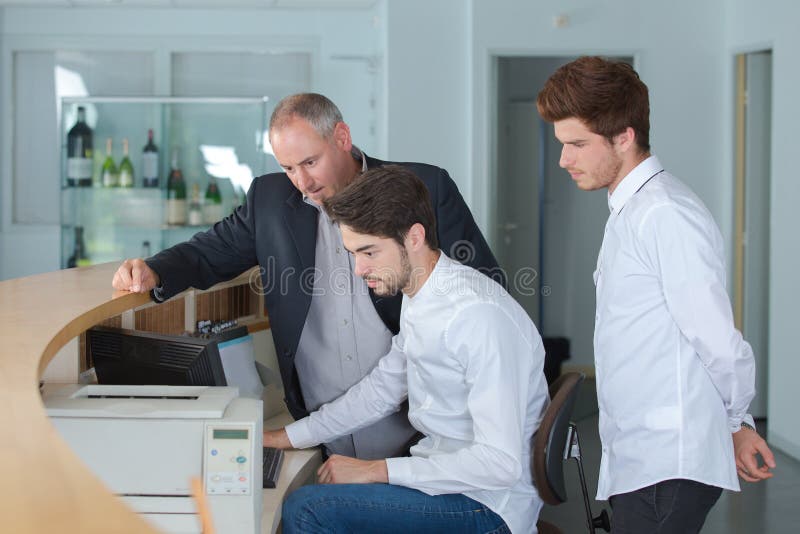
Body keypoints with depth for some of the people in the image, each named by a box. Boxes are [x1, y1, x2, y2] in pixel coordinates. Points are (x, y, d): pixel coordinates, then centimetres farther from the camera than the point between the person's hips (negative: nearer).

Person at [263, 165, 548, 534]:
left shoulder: (480, 316, -25)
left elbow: (500, 462, -27)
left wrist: (375, 470, -21)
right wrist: (284, 438, 15)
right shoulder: (418, 299, 6)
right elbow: (382, 388, 21)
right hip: (441, 468, 9)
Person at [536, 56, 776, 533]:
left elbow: (718, 342, -16)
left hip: (667, 467, -9)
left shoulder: (665, 214, -16)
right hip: (639, 461, 9)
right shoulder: (630, 211, 17)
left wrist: (738, 423, -1)